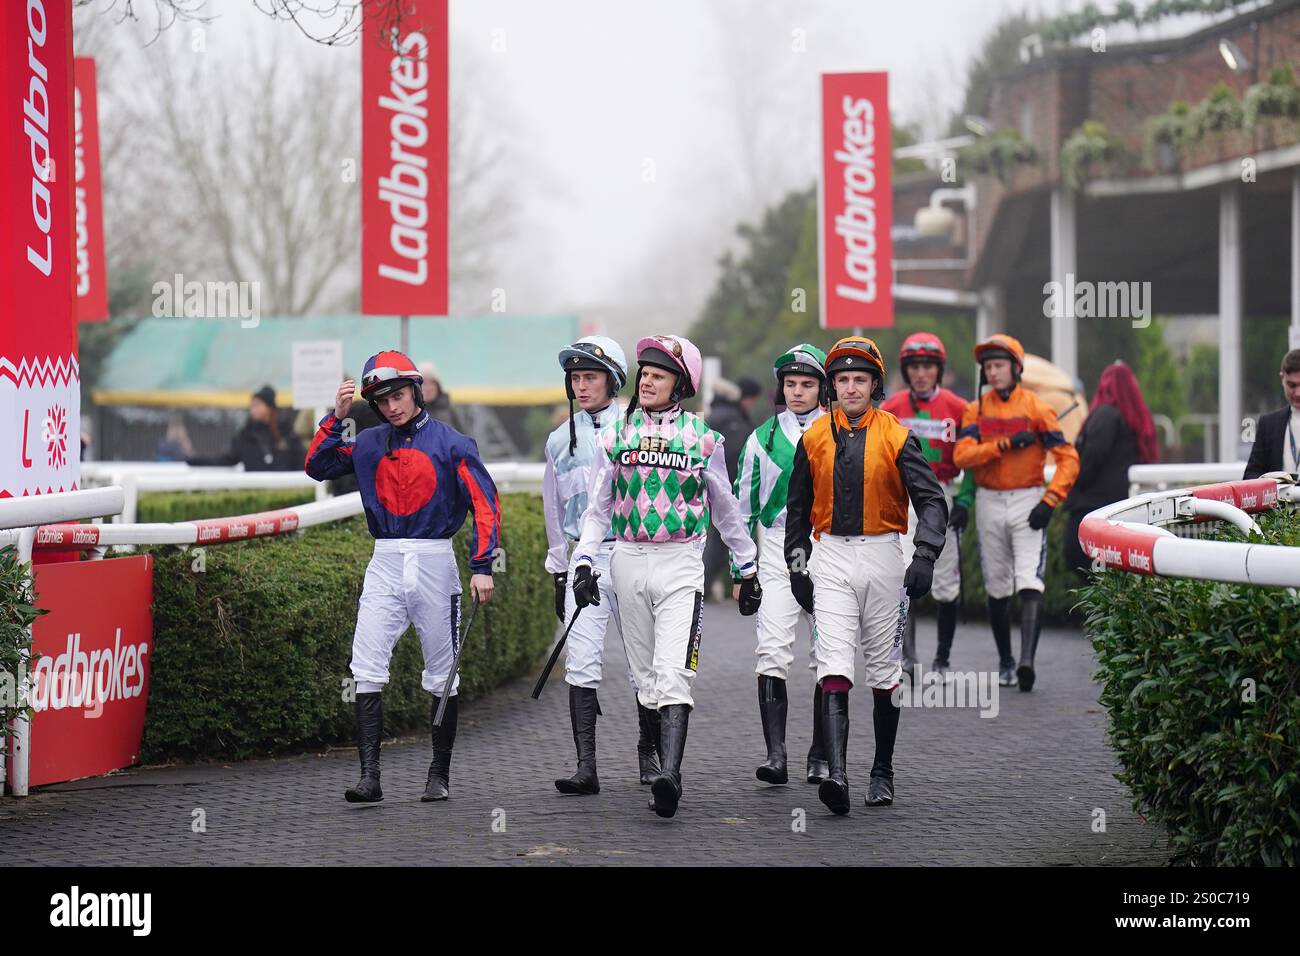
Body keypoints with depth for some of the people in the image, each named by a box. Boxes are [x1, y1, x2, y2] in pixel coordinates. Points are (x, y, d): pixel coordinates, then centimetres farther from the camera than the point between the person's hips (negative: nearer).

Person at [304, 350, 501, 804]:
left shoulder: (451, 443, -3)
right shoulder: (367, 444, 9)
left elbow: (485, 504, -5)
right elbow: (317, 467, 5)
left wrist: (482, 567, -12)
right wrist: (336, 418, -5)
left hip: (435, 564, -2)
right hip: (385, 565, 3)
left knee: (442, 677, 5)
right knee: (367, 672, -9)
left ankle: (439, 775, 15)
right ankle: (369, 776, -11)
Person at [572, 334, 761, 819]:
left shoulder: (701, 437, 3)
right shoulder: (616, 434, 8)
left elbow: (724, 508, 13)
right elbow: (597, 507, 10)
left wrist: (748, 569, 17)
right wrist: (584, 564, -3)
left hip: (681, 564, -3)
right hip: (628, 559, 3)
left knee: (674, 673, -17)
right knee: (646, 674, 7)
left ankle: (668, 777, -30)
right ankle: (667, 769, 17)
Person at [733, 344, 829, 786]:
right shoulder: (763, 438, 9)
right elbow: (743, 505, 12)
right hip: (777, 550, 0)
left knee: (827, 658, 2)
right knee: (772, 652, -11)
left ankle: (820, 757, 11)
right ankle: (775, 754, -13)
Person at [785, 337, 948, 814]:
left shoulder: (896, 437, -3)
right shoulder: (815, 438, 5)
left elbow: (931, 501, -8)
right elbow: (798, 506, 16)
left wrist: (925, 557, -22)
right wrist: (796, 564, 11)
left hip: (883, 557, -1)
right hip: (831, 559, 1)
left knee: (885, 671, 9)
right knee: (834, 666, -14)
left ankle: (883, 773, 20)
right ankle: (837, 775, -24)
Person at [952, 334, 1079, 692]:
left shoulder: (1036, 408, -2)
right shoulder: (976, 410, 6)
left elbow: (1068, 459, -6)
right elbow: (962, 456, -8)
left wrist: (1049, 501, -15)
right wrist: (1006, 443, -18)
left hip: (1027, 502, -3)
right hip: (989, 503, 4)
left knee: (1029, 585, -16)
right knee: (997, 590, 10)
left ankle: (1027, 660, -26)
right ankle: (1005, 662, 21)